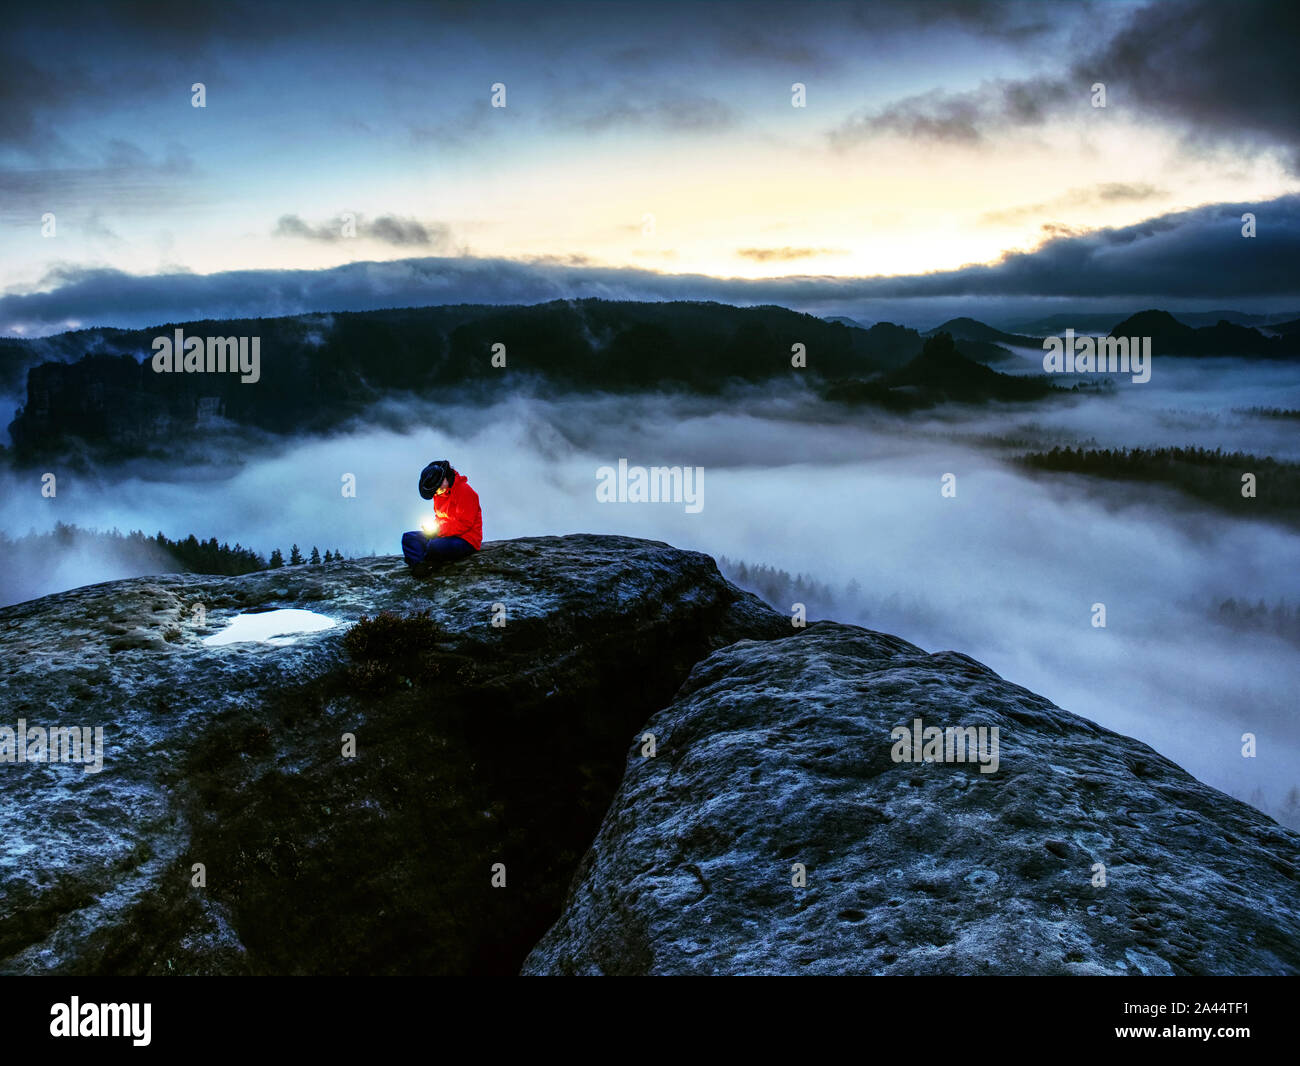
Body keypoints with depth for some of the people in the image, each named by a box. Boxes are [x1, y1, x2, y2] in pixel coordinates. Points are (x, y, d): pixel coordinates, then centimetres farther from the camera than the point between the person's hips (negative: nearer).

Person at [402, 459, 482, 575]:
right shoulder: (439, 494, 12)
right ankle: (418, 566, -30)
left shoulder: (464, 491, -15)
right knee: (408, 537, -4)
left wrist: (439, 530, -17)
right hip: (443, 535, 9)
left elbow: (464, 523, -18)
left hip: (466, 540, -9)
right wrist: (433, 527, 0)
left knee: (434, 546, -36)